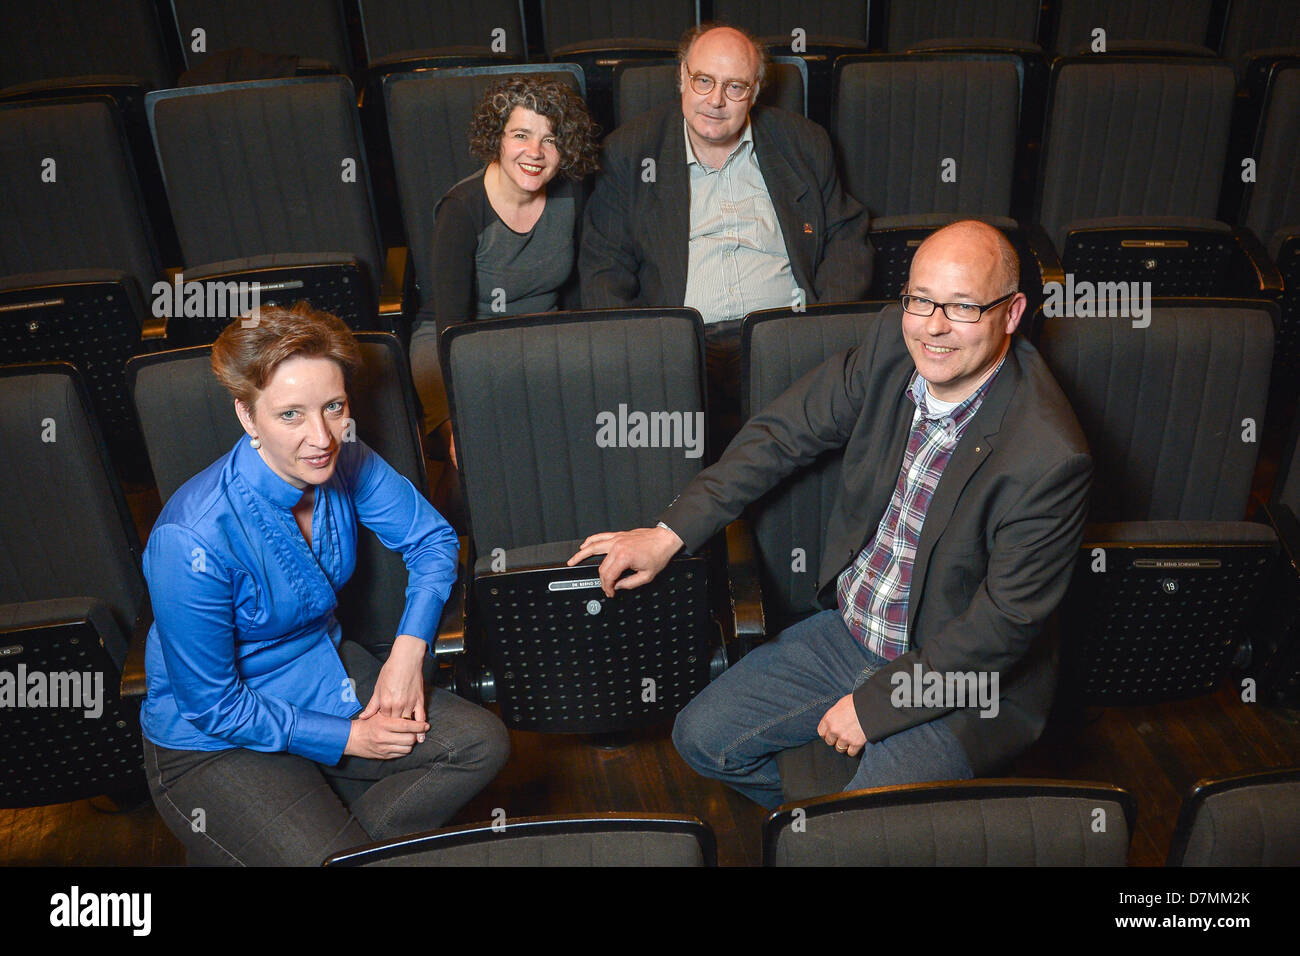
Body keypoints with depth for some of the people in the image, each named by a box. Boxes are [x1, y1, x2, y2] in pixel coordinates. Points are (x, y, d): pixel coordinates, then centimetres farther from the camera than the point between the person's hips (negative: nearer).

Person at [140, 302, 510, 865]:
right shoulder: (194, 539, -30)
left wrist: (408, 649, -13)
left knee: (481, 744, -9)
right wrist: (346, 737, -15)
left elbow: (432, 538, 1)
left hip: (326, 673, 6)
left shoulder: (344, 462, -14)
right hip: (214, 742, -5)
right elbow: (212, 704, -20)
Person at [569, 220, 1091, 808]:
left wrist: (873, 703, -15)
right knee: (701, 737, 6)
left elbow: (1008, 619, -21)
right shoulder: (892, 343, -10)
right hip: (850, 630, 6)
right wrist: (671, 531, -4)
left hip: (968, 679, -5)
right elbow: (785, 432, 0)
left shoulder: (1050, 455, -28)